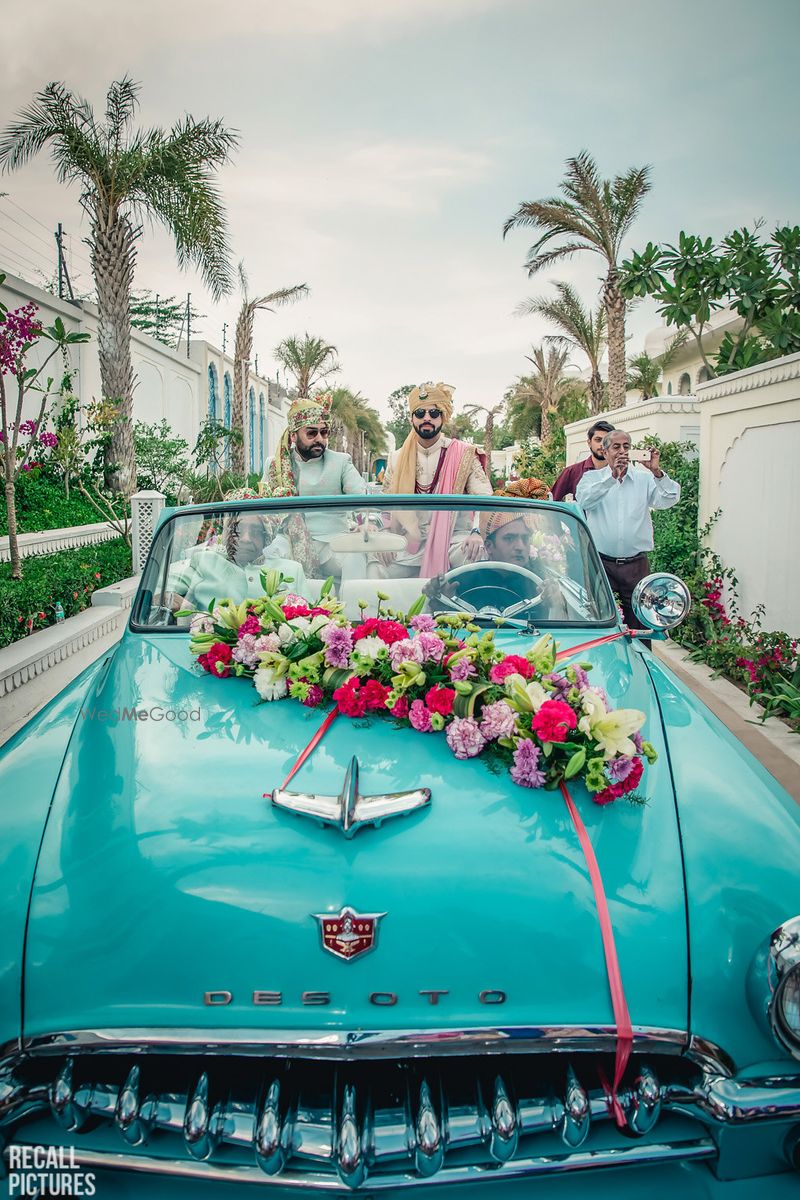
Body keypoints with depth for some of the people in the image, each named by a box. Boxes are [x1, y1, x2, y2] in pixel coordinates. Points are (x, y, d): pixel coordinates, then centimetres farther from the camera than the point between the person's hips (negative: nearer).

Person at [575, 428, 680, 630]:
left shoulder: (644, 479, 10)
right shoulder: (592, 478, 7)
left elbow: (669, 500, -5)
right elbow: (583, 500, -14)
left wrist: (657, 473, -20)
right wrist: (612, 476, -23)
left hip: (636, 565, 1)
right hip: (602, 564, -1)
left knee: (639, 623, 3)